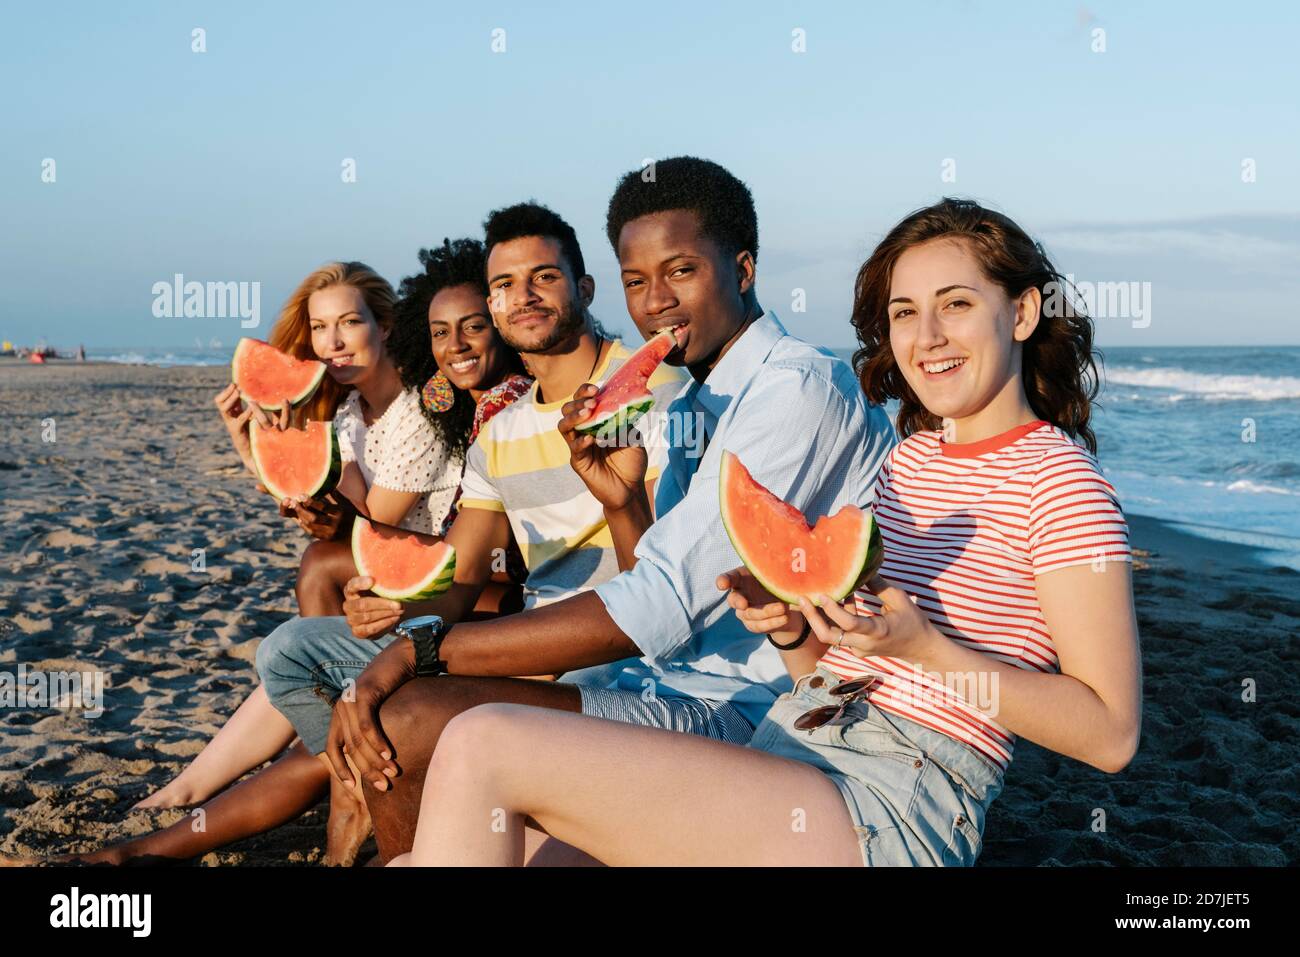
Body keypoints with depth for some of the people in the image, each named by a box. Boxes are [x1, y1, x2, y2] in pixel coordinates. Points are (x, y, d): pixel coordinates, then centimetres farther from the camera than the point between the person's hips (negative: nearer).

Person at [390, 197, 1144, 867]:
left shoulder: (1057, 477, -4)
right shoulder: (908, 457, 18)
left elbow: (1111, 735, -10)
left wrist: (921, 646, -20)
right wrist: (793, 627, -2)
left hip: (894, 810, -7)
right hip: (789, 751, 7)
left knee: (483, 747, -19)